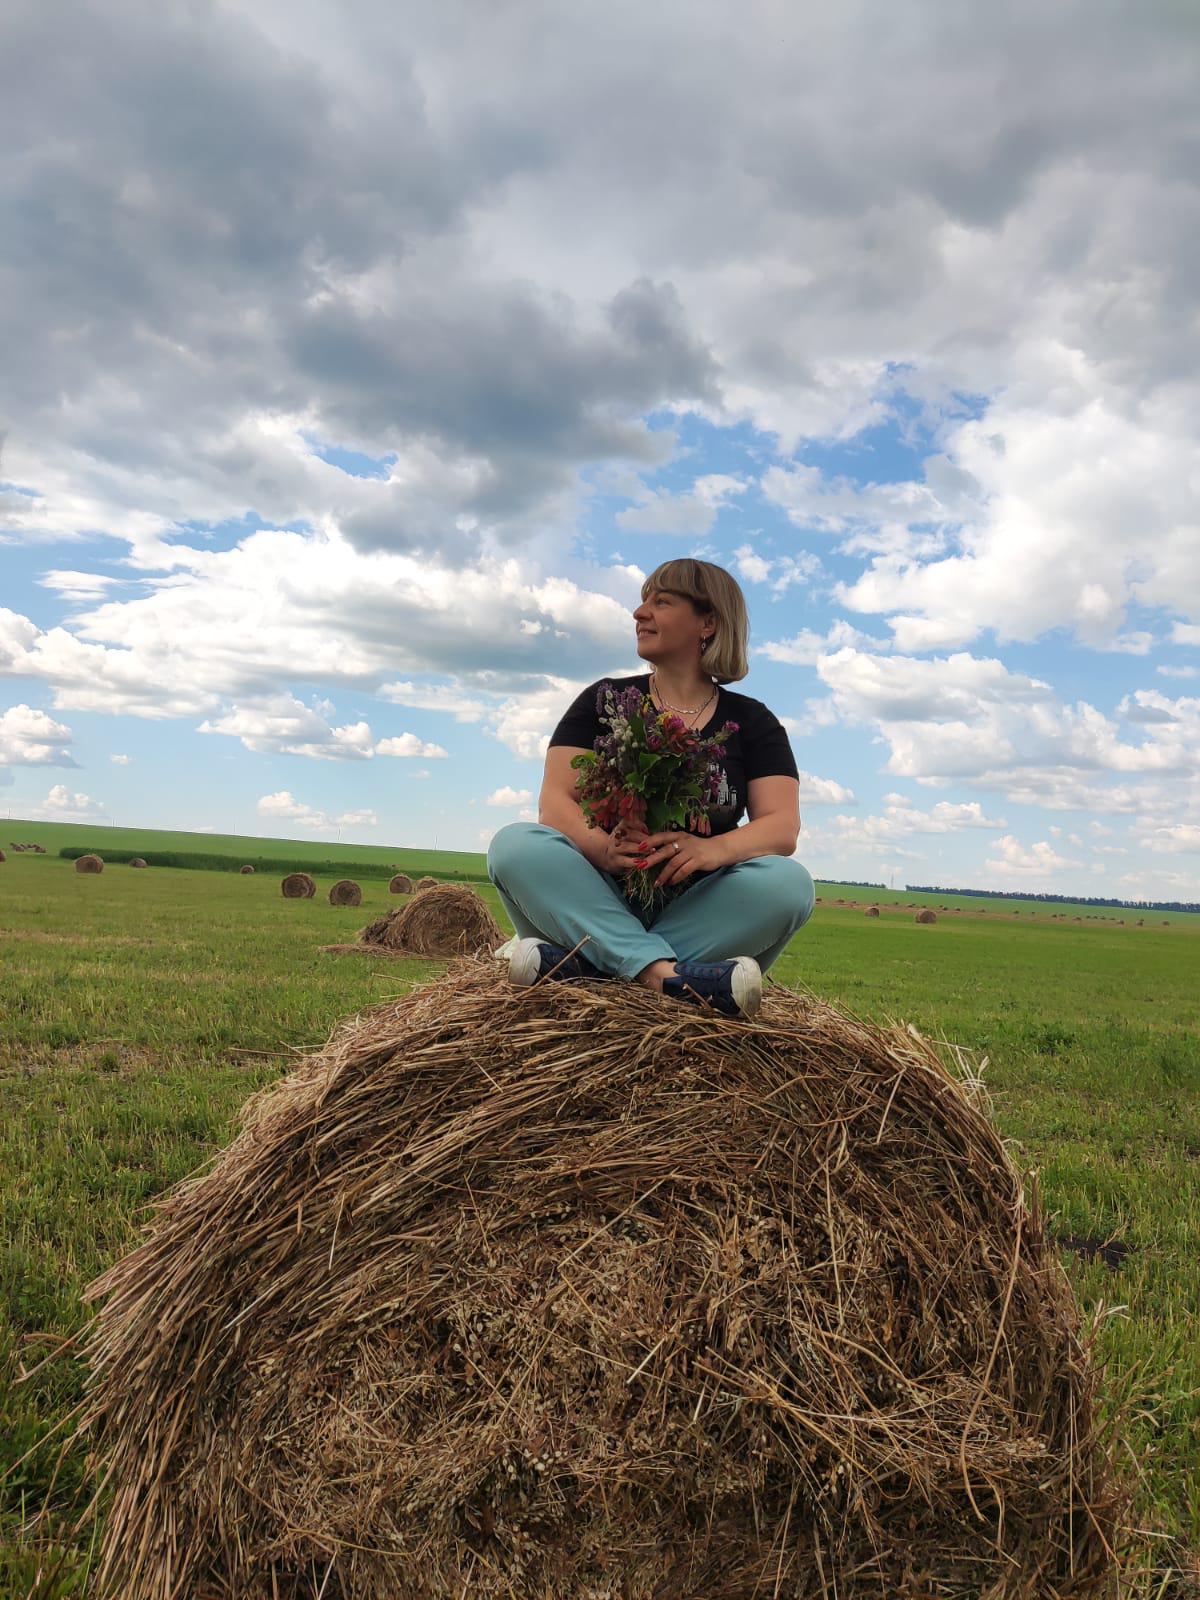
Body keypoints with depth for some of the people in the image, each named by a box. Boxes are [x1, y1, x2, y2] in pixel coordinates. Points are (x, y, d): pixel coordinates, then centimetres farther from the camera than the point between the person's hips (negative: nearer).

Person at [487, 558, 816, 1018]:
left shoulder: (751, 721, 9)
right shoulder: (605, 700, 9)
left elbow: (782, 826, -5)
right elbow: (555, 803, -3)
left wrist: (715, 849, -28)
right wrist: (601, 847, -27)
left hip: (696, 911, 0)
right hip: (602, 901, 0)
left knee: (790, 882, -28)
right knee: (514, 844, -25)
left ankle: (586, 963, -32)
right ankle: (665, 974, -41)